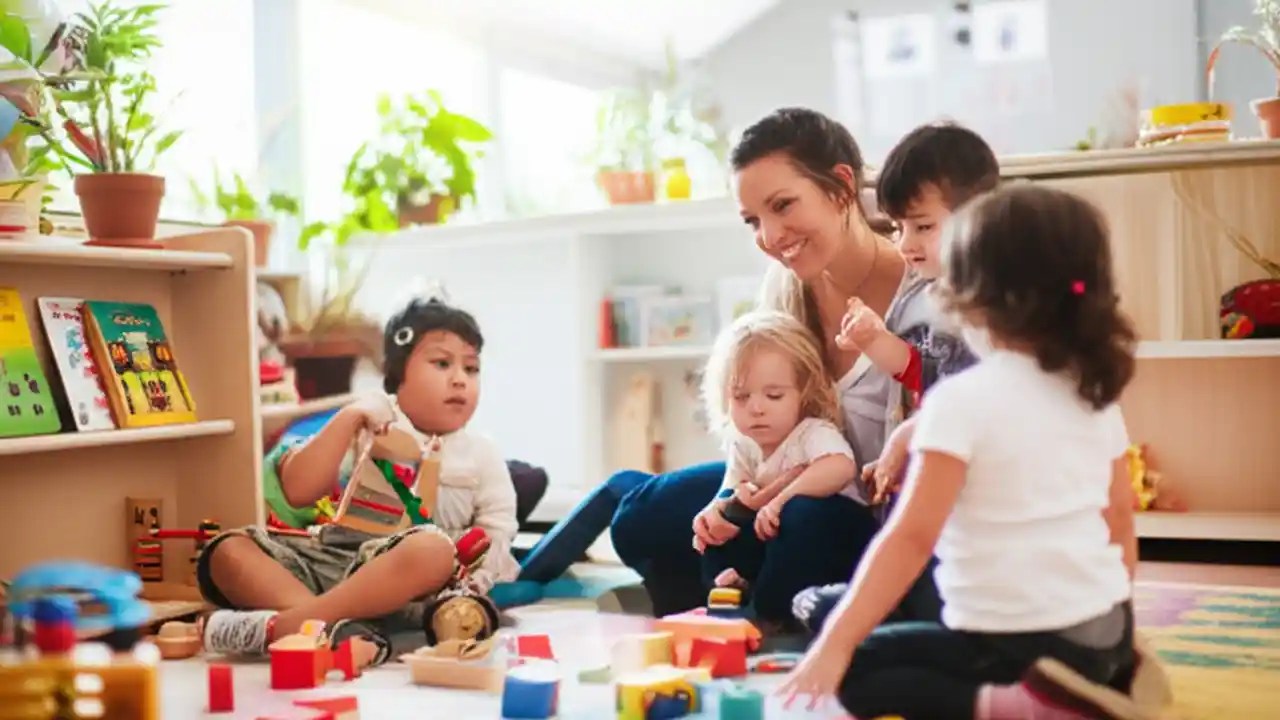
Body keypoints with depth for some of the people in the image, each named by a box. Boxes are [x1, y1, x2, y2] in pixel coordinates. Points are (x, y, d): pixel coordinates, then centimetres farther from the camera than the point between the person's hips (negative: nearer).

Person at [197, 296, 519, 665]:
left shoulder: (482, 455, 13)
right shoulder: (368, 429, 13)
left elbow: (496, 532, 7)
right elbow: (298, 493, 3)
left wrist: (469, 585, -12)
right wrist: (347, 420, -4)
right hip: (333, 561, 3)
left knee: (434, 549, -38)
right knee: (227, 551, -17)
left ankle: (277, 626, -40)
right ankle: (336, 627, -42)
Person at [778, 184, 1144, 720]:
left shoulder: (962, 399, -16)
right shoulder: (1096, 394, 5)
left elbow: (911, 537, -22)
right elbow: (1121, 519, 13)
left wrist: (835, 643, -20)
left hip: (1019, 644, -8)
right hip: (1105, 629, 8)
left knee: (858, 672, 2)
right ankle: (1110, 677, 10)